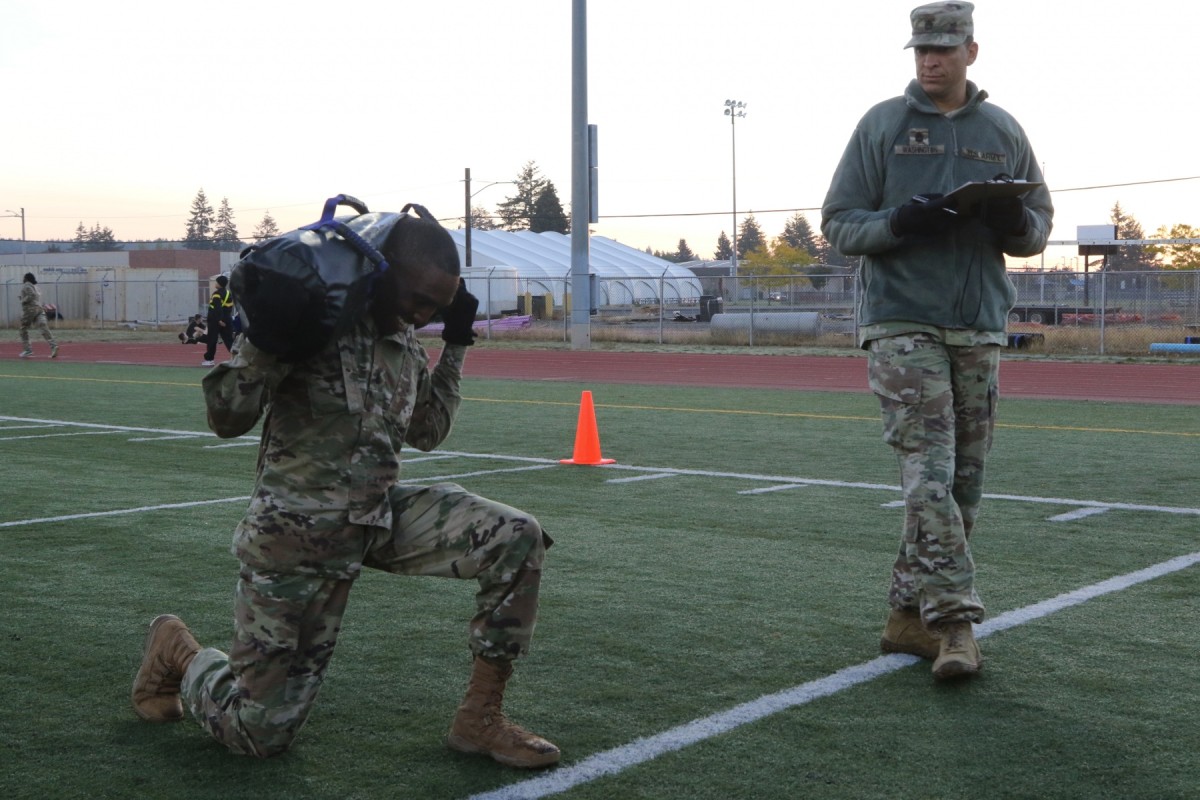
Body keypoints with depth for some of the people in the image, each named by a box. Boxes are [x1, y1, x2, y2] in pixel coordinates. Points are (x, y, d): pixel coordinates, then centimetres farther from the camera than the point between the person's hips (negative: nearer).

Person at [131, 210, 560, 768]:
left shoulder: (405, 340, 5)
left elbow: (427, 432, 19)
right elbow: (227, 420, -16)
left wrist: (455, 346, 11)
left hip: (384, 516, 6)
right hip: (297, 530, -6)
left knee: (517, 538, -15)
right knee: (259, 733, -1)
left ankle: (480, 719, -3)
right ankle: (177, 652, 32)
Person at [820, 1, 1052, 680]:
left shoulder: (1004, 132, 13)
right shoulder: (882, 125, 5)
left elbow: (1040, 228, 16)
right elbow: (839, 223, 3)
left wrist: (1016, 223, -8)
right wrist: (897, 223, -17)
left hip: (982, 328, 4)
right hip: (902, 324, -4)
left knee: (964, 482, 5)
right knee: (930, 473, -14)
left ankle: (910, 615, 16)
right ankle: (954, 623, -16)